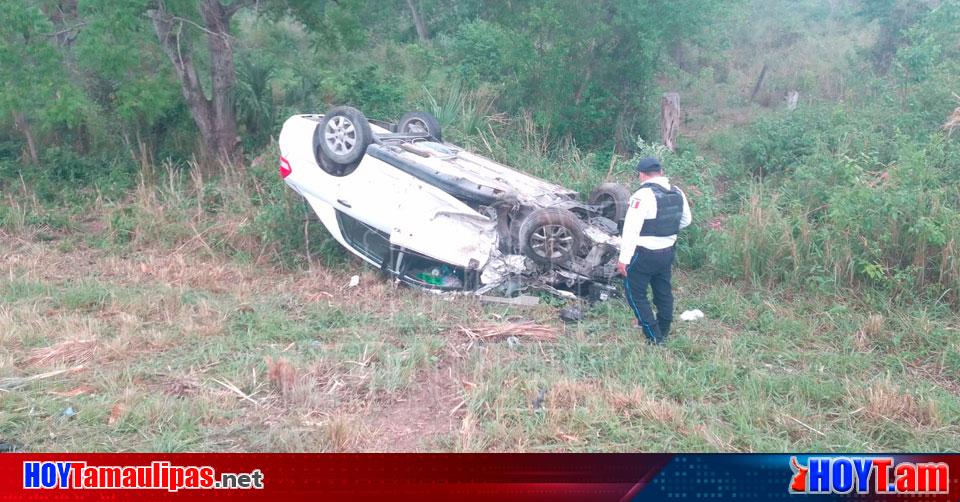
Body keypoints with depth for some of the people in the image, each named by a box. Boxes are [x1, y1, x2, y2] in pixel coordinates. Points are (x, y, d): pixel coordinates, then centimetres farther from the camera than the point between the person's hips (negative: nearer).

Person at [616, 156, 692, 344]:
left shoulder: (643, 195, -20)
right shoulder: (677, 193, 3)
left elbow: (631, 229, -23)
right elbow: (686, 220, 17)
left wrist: (624, 258, -20)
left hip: (644, 253, -8)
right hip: (667, 251, 8)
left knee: (636, 293, 4)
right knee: (663, 291, 19)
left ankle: (655, 338, 3)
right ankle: (663, 332, 33)